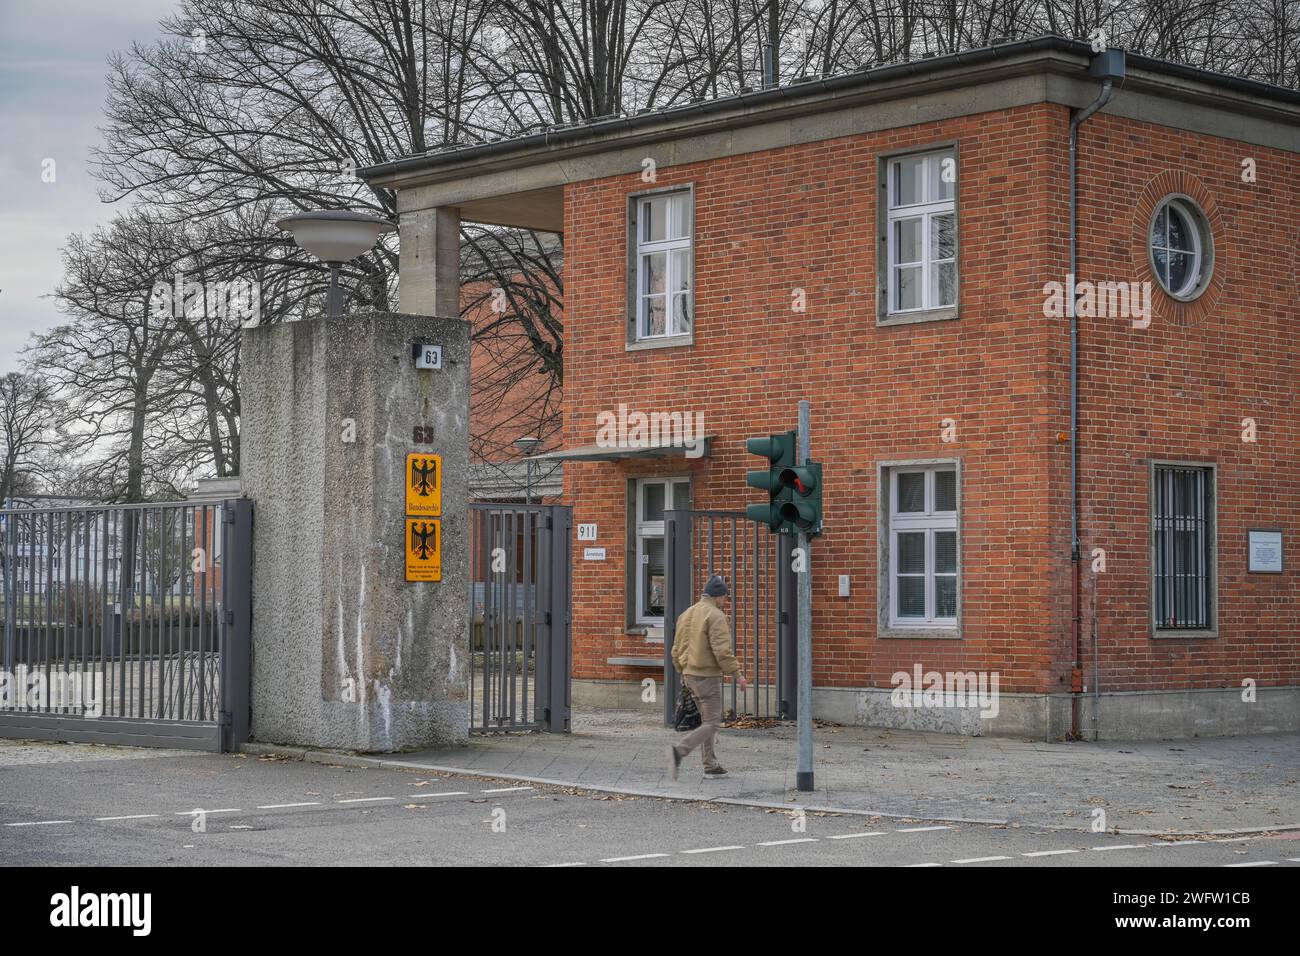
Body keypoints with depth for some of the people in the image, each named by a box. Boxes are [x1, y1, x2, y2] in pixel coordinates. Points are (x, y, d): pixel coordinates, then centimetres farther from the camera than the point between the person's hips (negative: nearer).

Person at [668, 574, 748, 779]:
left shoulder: (686, 614, 12)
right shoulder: (715, 616, -13)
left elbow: (676, 650, 15)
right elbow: (722, 651, -21)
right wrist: (737, 675, -14)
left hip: (690, 675, 9)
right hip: (708, 676, -9)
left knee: (708, 720, 17)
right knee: (712, 724, -5)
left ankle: (711, 766, 17)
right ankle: (679, 751, -21)